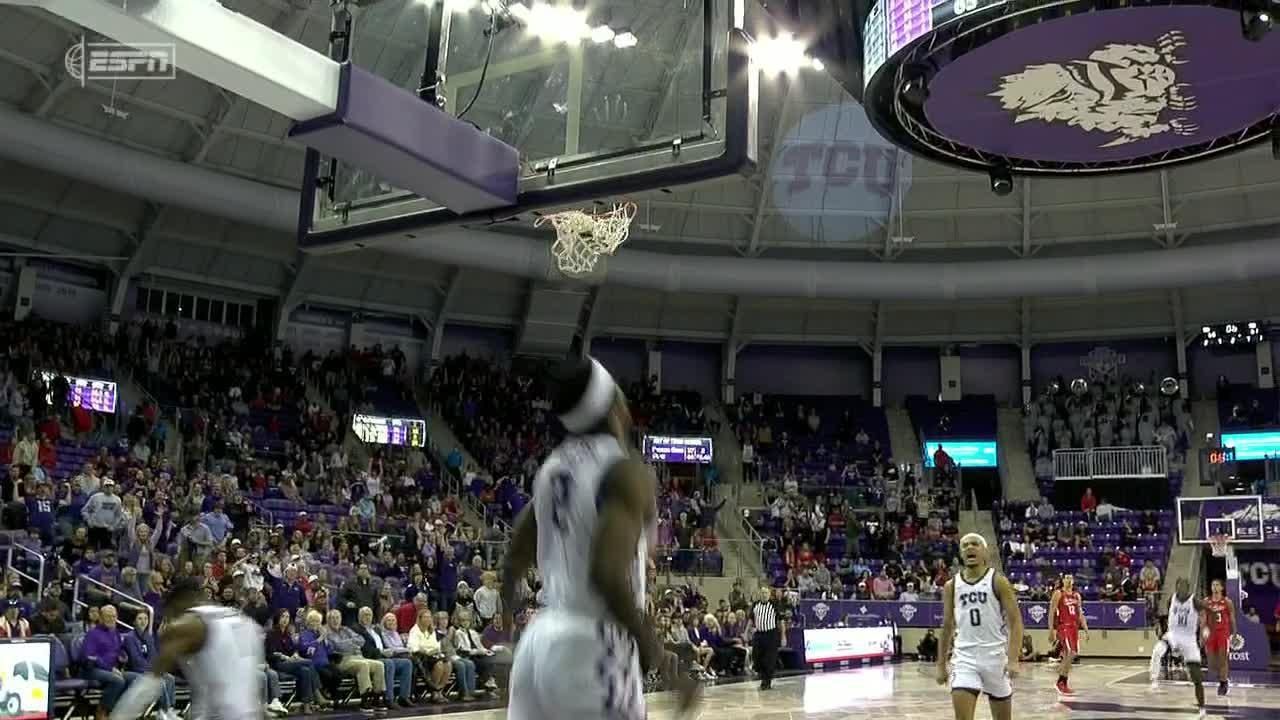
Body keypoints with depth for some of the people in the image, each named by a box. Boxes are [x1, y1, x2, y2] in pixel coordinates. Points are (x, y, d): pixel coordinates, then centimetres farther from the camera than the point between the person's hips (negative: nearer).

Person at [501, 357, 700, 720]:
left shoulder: (552, 468, 10)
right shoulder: (627, 471, -14)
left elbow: (515, 560, 18)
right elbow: (608, 574, -26)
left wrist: (509, 605, 36)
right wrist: (661, 657, -19)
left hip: (540, 638, 8)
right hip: (593, 648, -8)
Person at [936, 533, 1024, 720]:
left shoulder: (998, 581, -5)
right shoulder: (951, 586, 5)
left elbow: (1016, 622, -9)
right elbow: (947, 628, 12)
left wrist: (1013, 659, -21)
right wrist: (941, 665, 10)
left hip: (995, 657, -1)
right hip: (965, 658, 2)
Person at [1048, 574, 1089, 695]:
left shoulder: (1077, 595, 14)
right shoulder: (1058, 594, -5)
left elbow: (1080, 614, 18)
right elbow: (1051, 613, -9)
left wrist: (1086, 630, 11)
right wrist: (1051, 631, -15)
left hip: (1074, 627, 7)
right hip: (1063, 626, -7)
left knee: (1068, 655, 7)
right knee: (1070, 654, -18)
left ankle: (1062, 682, 18)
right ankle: (1062, 683, -9)